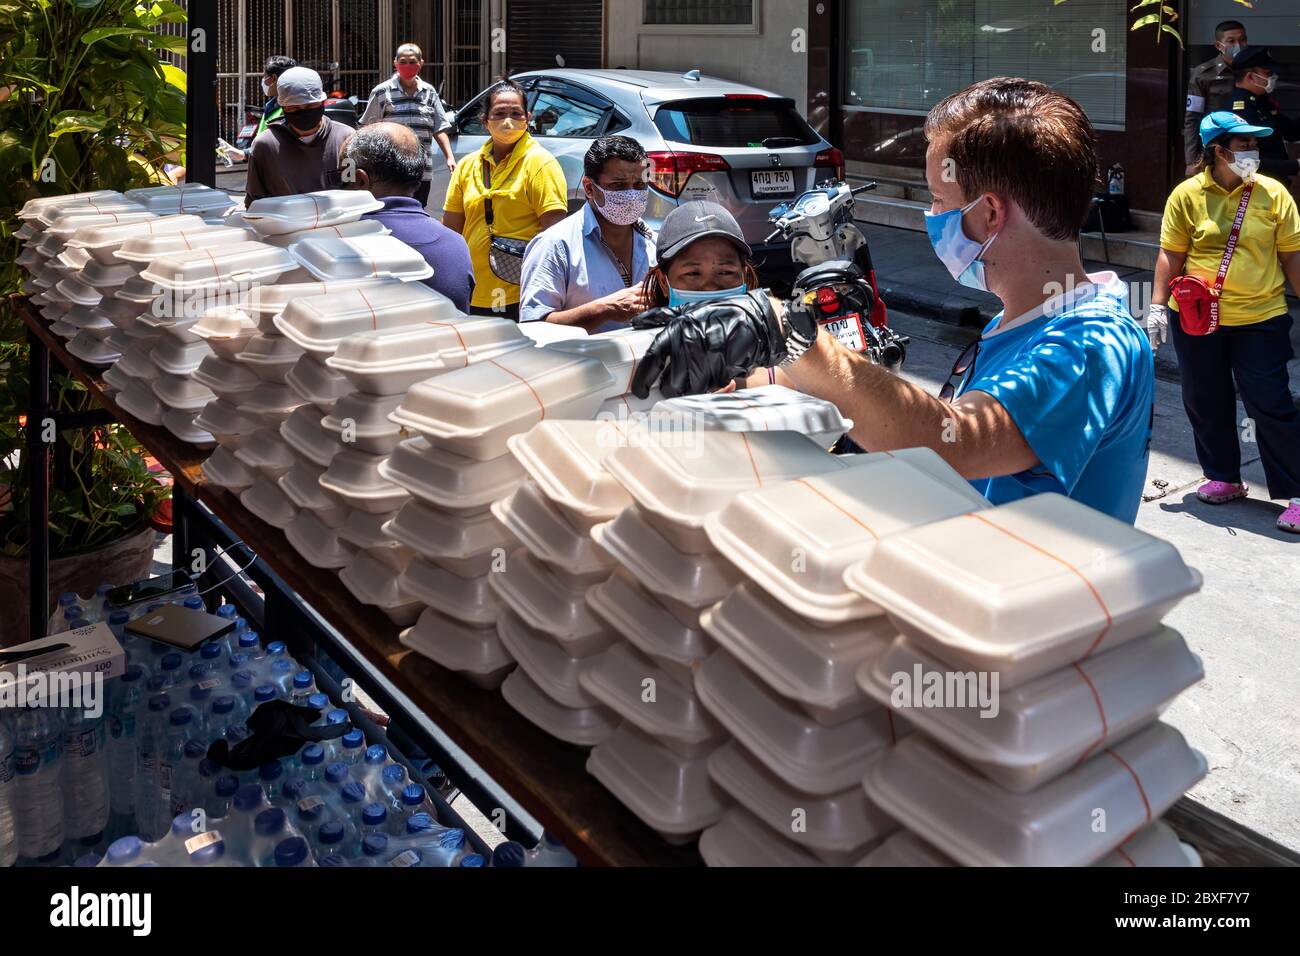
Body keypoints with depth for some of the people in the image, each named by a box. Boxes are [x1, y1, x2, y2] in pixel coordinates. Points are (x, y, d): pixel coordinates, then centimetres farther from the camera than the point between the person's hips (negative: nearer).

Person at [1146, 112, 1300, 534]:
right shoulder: (1187, 195, -1)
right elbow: (1171, 255, 3)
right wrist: (1158, 305, -2)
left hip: (1260, 319, -1)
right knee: (1206, 403, 12)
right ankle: (1223, 478, 30)